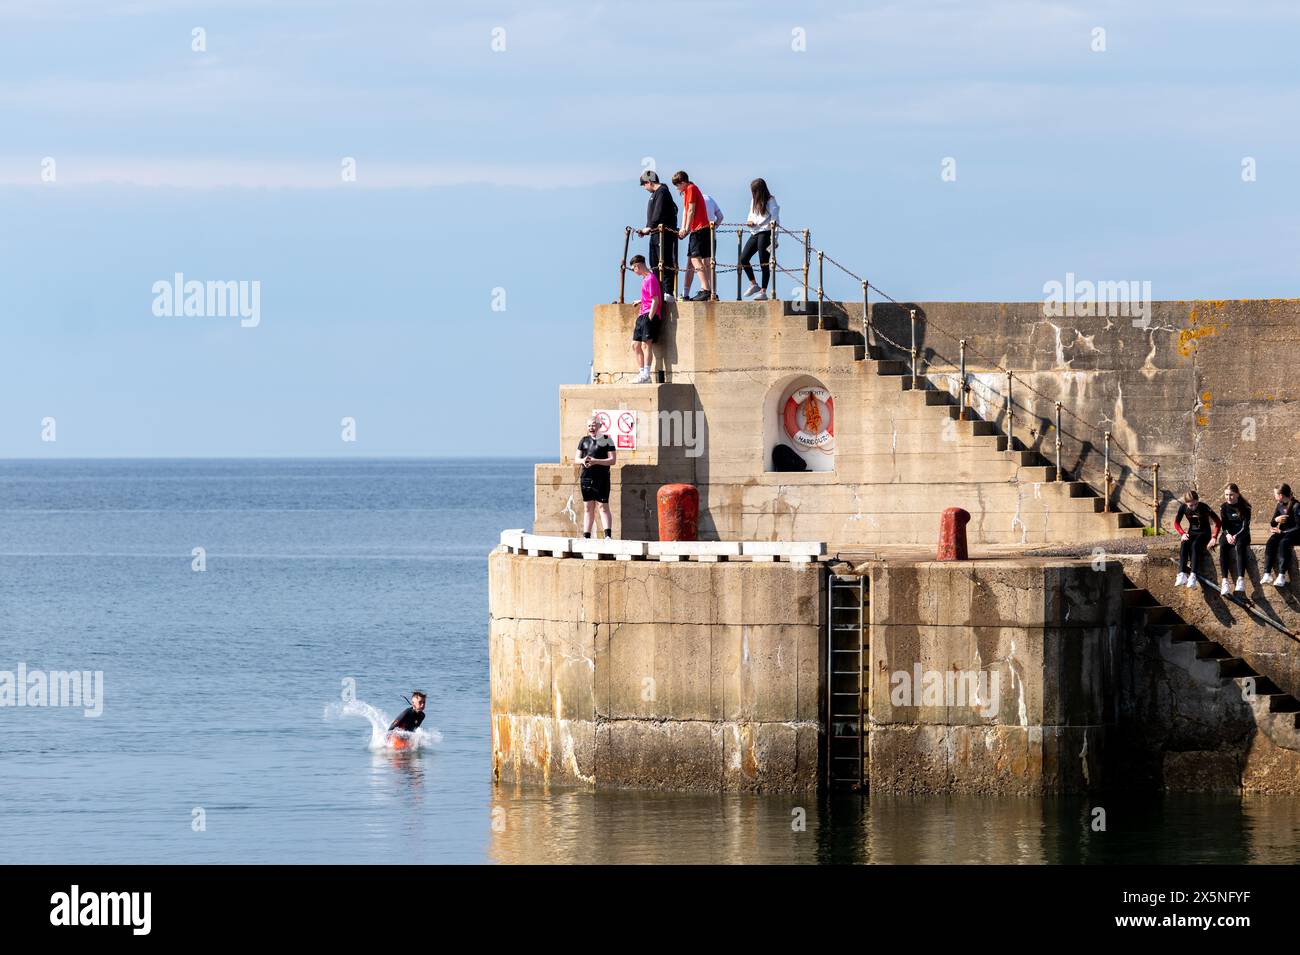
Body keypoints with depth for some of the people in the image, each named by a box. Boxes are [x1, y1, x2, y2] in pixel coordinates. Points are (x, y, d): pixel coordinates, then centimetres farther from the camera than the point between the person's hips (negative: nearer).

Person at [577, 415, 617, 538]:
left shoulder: (606, 440, -1)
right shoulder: (584, 441, 14)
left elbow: (613, 460, -7)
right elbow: (577, 459, 15)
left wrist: (595, 461, -17)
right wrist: (583, 460, -9)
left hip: (601, 478, -5)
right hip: (586, 478, 5)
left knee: (603, 507, -9)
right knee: (588, 508, 8)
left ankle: (607, 536, -12)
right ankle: (586, 536, 10)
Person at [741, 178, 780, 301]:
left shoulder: (770, 201, -6)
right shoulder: (754, 201, 16)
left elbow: (774, 214, -15)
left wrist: (773, 222, -35)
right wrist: (750, 221, -2)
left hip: (765, 232, -8)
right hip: (754, 233, 8)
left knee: (764, 262, -8)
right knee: (743, 259, 3)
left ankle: (763, 291, -4)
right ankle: (754, 285, 19)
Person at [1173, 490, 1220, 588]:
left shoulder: (1203, 507, -17)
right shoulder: (1183, 507, -8)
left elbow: (1217, 521, -12)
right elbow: (1176, 523, 7)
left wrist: (1214, 537, -21)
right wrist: (1183, 533, -11)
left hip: (1204, 533, -3)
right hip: (1192, 532, 3)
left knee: (1195, 545, -35)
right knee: (1184, 545, -31)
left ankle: (1193, 575, -44)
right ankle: (1182, 575, -41)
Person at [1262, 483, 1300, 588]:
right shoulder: (1280, 506, 10)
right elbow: (1272, 523, 14)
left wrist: (1282, 532, -19)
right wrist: (1275, 520, -11)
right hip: (1281, 532, 6)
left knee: (1283, 543, -36)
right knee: (1270, 543, -26)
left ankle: (1281, 576, -43)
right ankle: (1267, 574, -37)